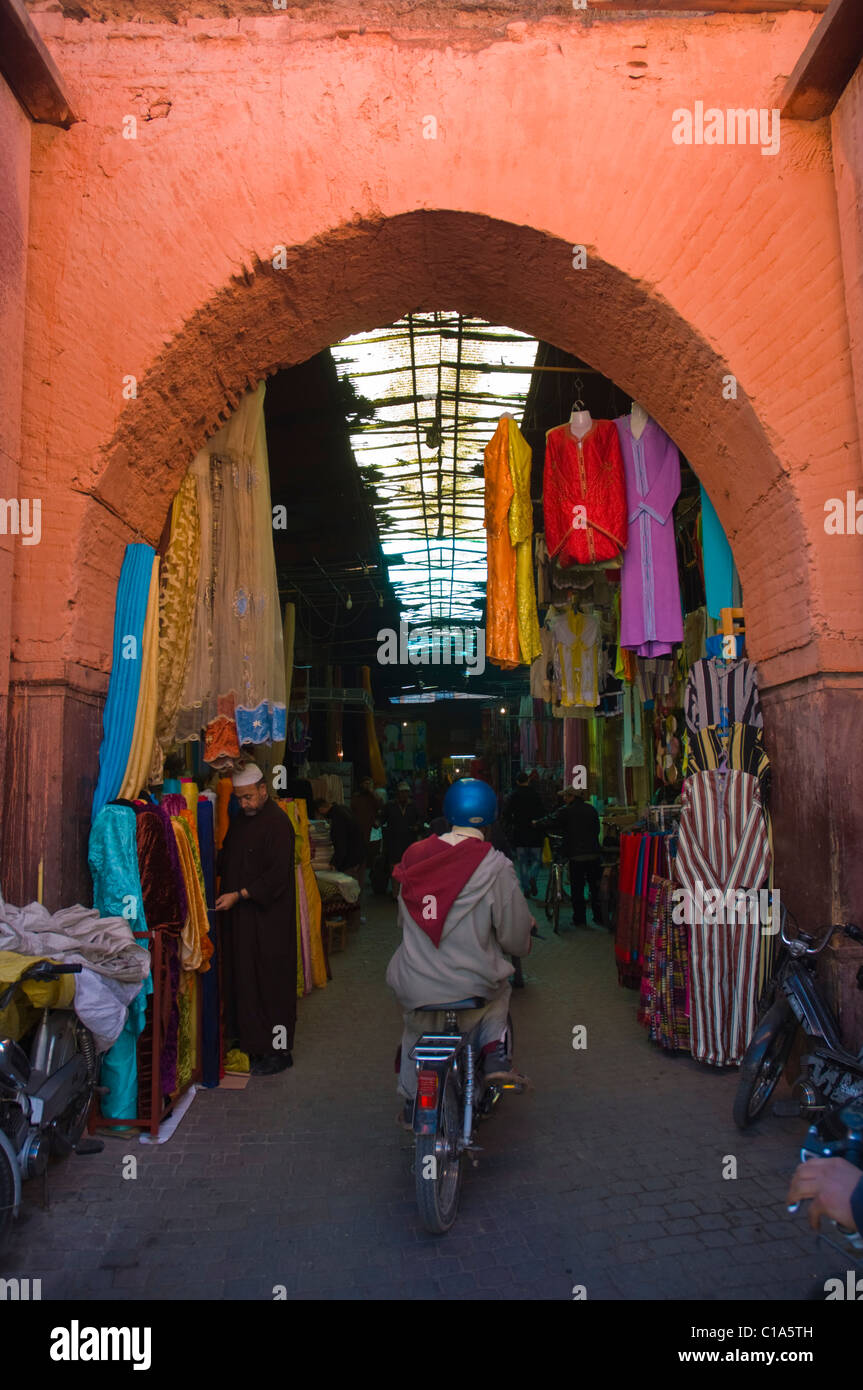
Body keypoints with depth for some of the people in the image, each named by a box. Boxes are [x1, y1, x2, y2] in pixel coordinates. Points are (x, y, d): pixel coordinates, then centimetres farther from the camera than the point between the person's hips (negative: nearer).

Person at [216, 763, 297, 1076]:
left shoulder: (277, 823, -15)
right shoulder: (241, 821, 12)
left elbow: (278, 875, -18)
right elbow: (228, 862, 22)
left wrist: (239, 895, -18)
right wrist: (224, 892, 5)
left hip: (268, 918, -8)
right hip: (240, 915, 8)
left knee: (269, 982, -1)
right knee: (243, 978, 10)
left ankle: (278, 1050, 9)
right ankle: (249, 1039, 21)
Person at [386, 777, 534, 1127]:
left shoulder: (415, 856, -2)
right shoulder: (495, 865, -13)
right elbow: (515, 935, -7)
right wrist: (524, 943, 18)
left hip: (415, 987, 3)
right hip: (472, 985, -2)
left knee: (415, 1033, 33)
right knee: (500, 988, 32)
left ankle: (411, 1104, 44)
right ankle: (494, 1054, 14)